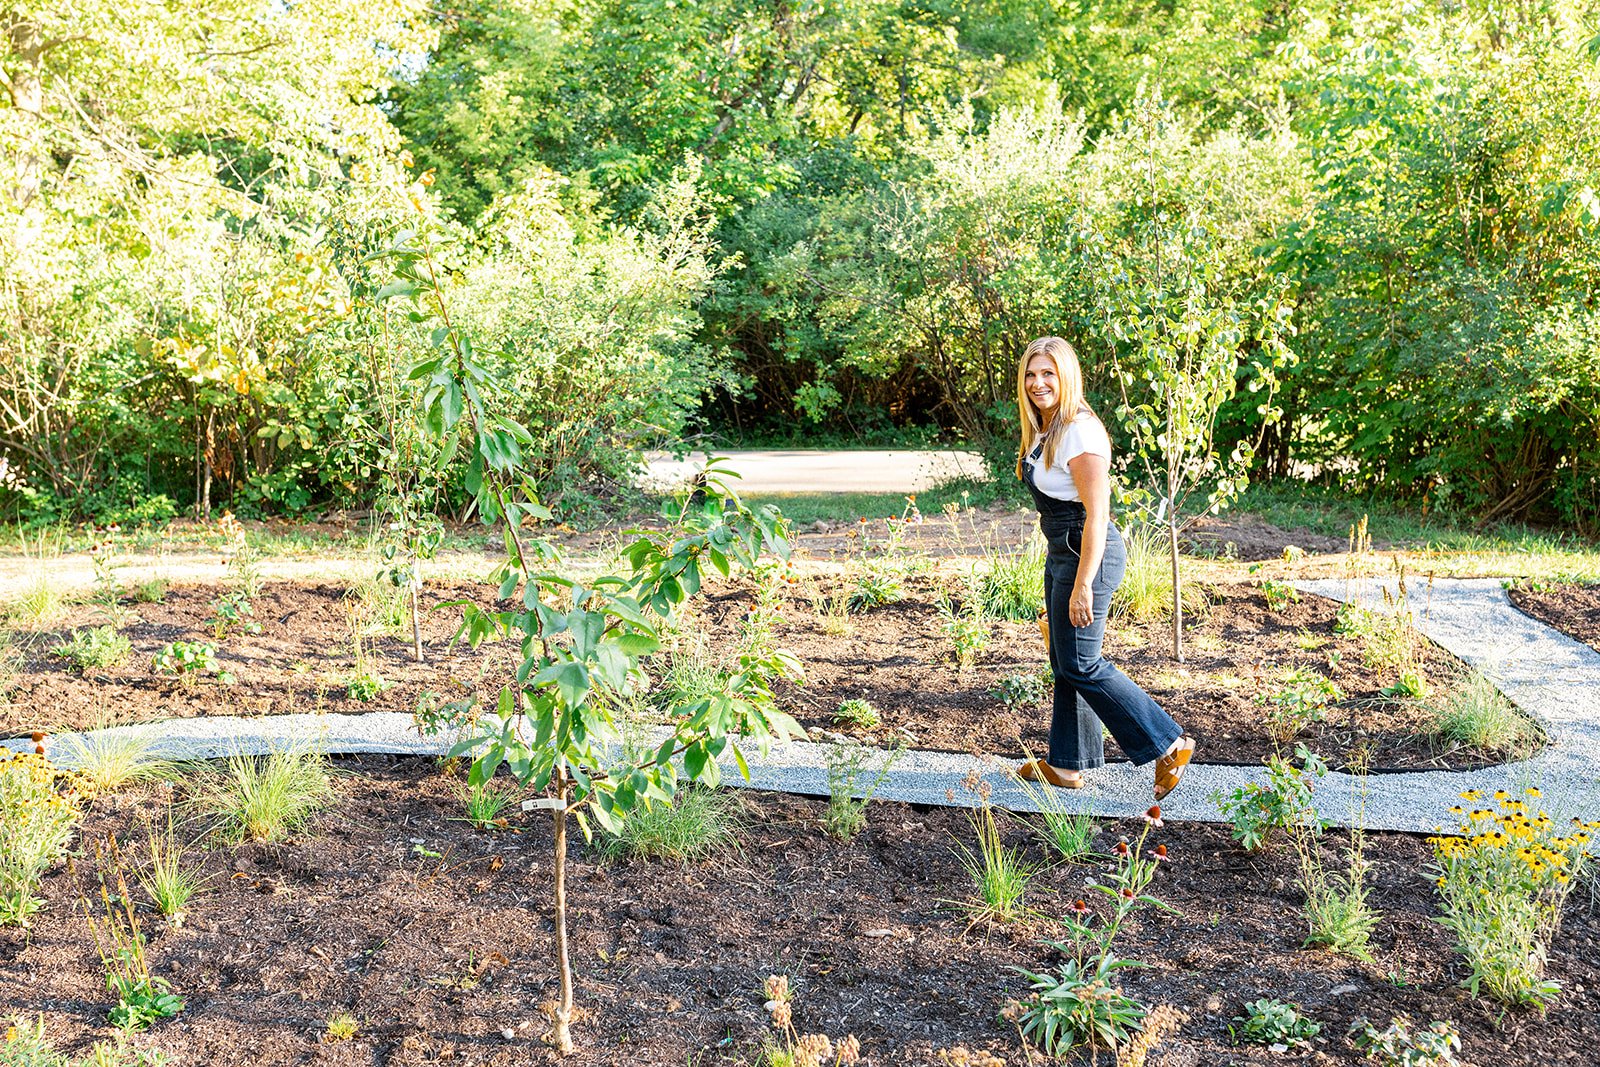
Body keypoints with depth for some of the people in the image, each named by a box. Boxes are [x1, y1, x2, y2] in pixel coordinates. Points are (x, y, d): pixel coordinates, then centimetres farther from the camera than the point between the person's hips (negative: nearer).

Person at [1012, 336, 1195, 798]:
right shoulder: (1045, 429, 11)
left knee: (1080, 664, -5)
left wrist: (1083, 584, -24)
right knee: (1063, 662, 14)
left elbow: (1096, 514, -22)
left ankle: (1169, 744, 3)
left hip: (1088, 554, -10)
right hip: (1060, 552, 10)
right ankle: (1066, 764, 24)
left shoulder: (1079, 431, -19)